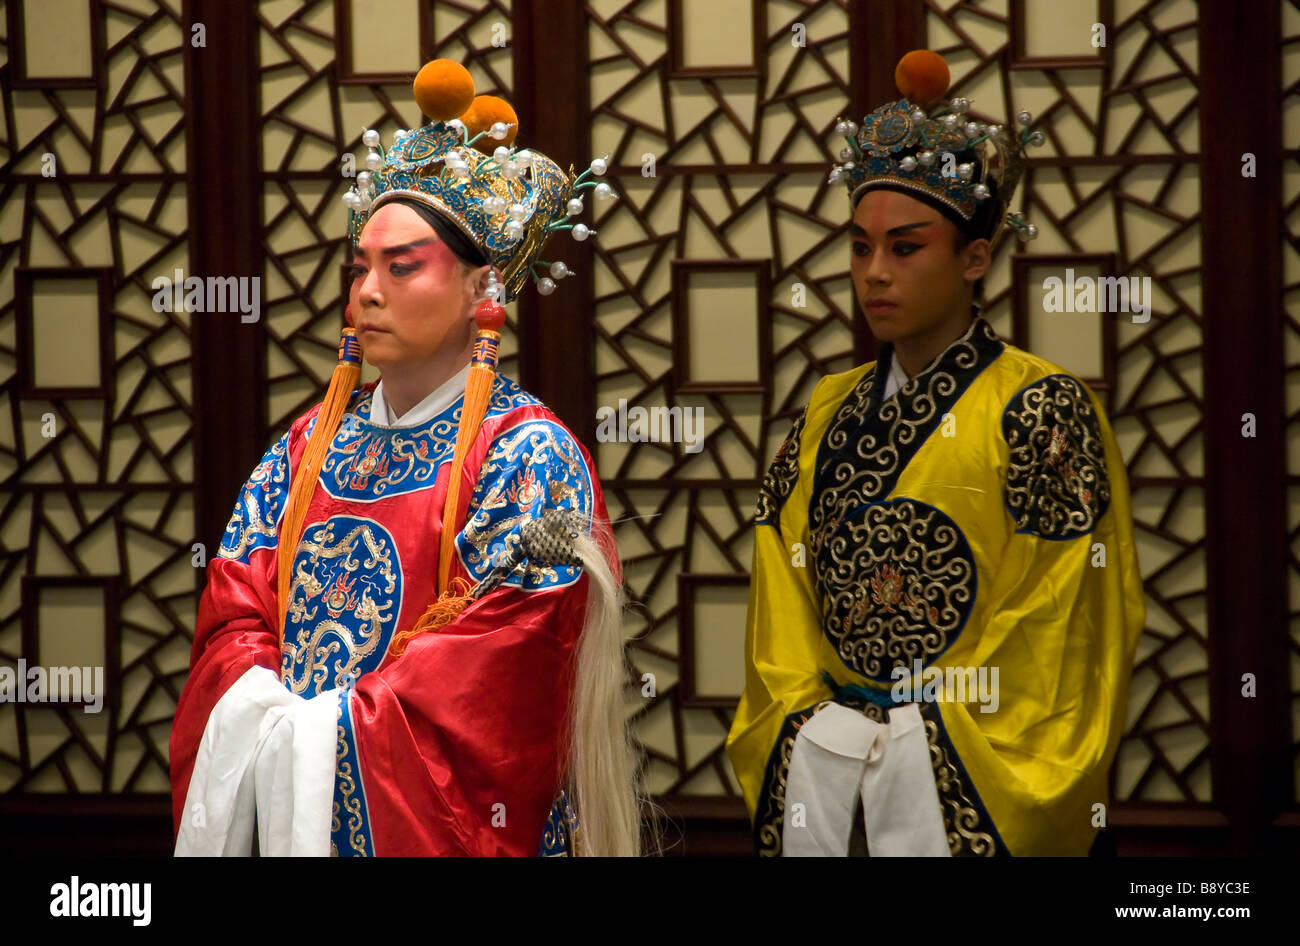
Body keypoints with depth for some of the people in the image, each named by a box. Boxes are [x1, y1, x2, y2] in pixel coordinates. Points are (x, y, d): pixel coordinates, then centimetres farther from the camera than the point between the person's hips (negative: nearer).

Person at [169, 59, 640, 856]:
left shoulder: (529, 455, -7)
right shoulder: (311, 446, 10)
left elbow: (495, 665, -17)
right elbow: (235, 612, 5)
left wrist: (310, 737, -20)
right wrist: (253, 714, -16)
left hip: (434, 817, -5)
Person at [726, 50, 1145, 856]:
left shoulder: (1041, 410, -6)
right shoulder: (830, 415, 11)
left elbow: (1061, 634, -9)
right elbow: (787, 612, 12)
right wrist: (797, 744, 1)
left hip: (968, 779, -5)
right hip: (820, 761, 5)